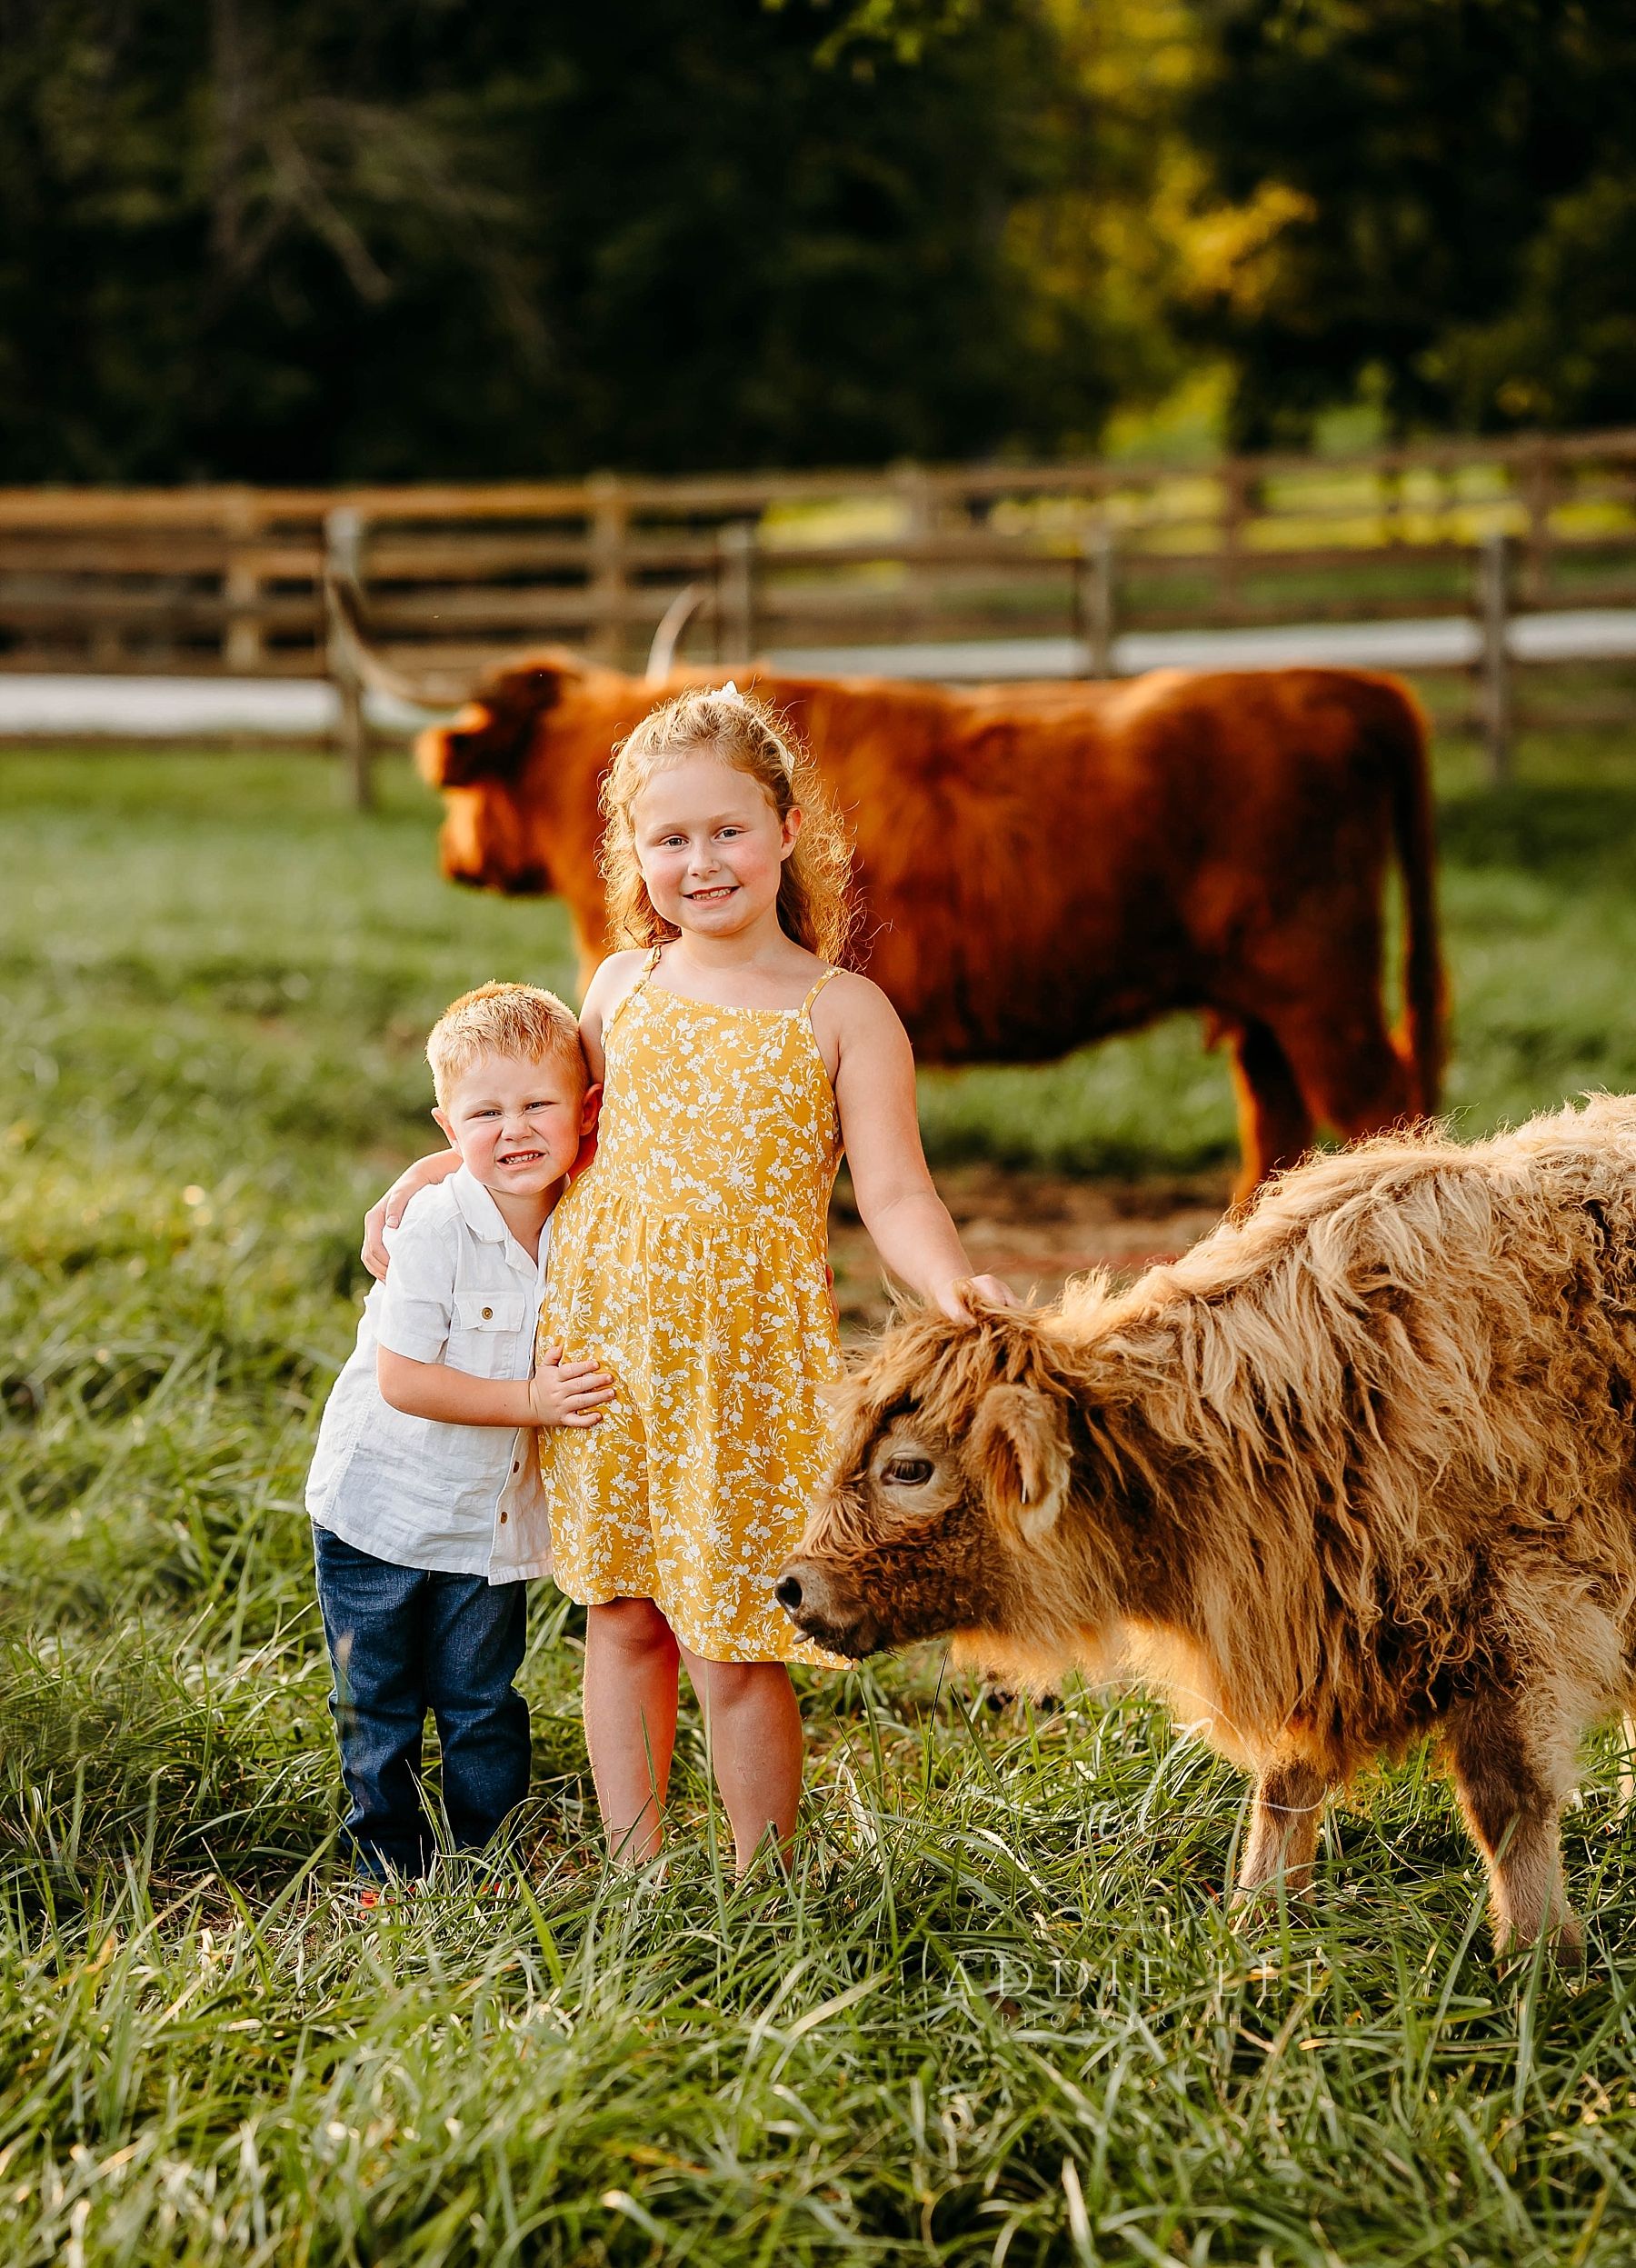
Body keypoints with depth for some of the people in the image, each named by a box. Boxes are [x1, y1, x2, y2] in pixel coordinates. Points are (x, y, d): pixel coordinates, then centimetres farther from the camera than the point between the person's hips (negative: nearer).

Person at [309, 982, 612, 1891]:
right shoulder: (433, 1227, -20)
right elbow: (402, 1379, -23)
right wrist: (529, 1401, -25)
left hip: (491, 1518, 4)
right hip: (382, 1509, -4)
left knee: (483, 1706, 10)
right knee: (379, 1711, 8)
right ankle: (390, 1869, 23)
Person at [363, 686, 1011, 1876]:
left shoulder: (842, 1010, -3)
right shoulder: (625, 986, 8)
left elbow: (895, 1198, -7)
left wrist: (960, 1294, -25)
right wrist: (424, 1175, 13)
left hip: (748, 1358, -4)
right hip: (604, 1342, 4)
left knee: (734, 1644, -1)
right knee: (620, 1615, 10)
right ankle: (633, 1869, 22)